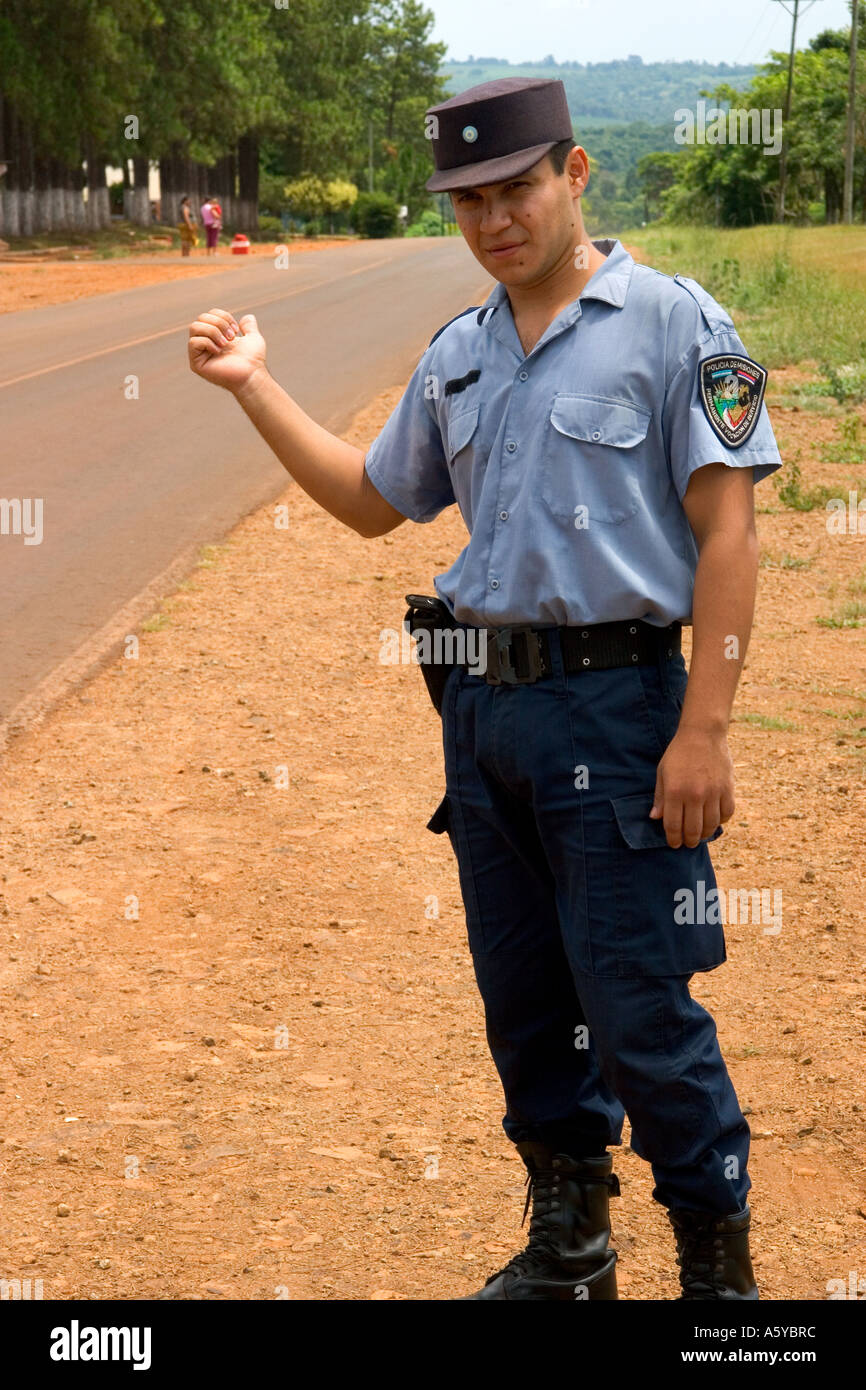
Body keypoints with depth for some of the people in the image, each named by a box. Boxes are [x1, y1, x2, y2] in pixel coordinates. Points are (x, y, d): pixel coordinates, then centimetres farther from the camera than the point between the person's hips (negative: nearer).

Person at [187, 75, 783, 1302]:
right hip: (483, 705, 7)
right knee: (523, 1003, 13)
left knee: (642, 1012, -5)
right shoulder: (458, 356, 13)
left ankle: (720, 1266, 9)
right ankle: (567, 1246, 27)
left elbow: (728, 532, -11)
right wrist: (256, 387, 15)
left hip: (615, 705, -6)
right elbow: (371, 500, 26)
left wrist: (702, 731, -18)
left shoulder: (672, 324, -6)